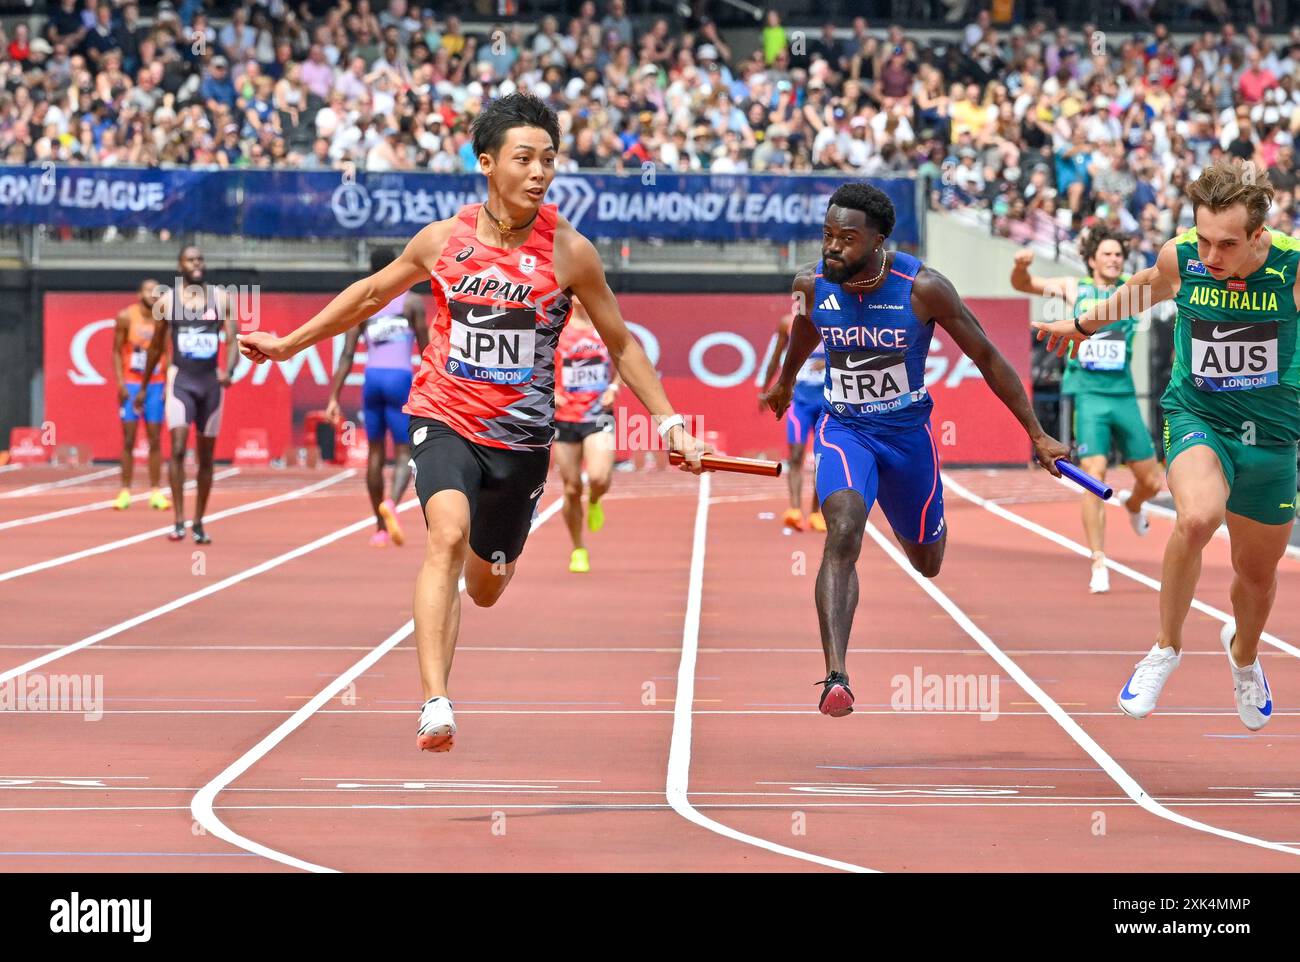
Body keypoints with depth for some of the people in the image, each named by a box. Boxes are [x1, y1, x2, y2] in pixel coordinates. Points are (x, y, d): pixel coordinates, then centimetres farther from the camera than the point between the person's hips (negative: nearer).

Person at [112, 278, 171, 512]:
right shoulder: (126, 317, -4)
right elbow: (117, 352, -1)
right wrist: (120, 383, -9)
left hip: (156, 386, 1)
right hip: (131, 385, -1)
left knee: (155, 440, 2)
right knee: (128, 439, -1)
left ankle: (155, 493, 5)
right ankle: (125, 492, 3)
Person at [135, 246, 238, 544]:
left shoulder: (220, 298, 3)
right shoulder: (167, 301, 2)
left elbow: (232, 339, -3)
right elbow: (156, 346, 12)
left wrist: (228, 370, -23)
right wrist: (143, 387, 15)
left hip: (210, 382, 2)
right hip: (180, 380, -2)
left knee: (206, 456, 8)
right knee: (178, 447, -18)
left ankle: (198, 524, 18)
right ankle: (179, 521, -19)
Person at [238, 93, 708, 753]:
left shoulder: (569, 252, -7)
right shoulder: (443, 240, -5)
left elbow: (621, 344, 6)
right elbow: (371, 294, 14)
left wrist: (667, 421, 0)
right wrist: (287, 344, 18)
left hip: (521, 437, 1)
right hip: (445, 419, -1)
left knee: (485, 588, 14)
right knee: (448, 533, -30)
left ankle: (484, 559, 56)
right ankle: (435, 704, -36)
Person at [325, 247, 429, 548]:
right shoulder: (412, 302, 2)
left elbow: (347, 356, 3)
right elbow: (425, 350, 2)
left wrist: (334, 398, 4)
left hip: (372, 378, 3)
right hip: (400, 379, -3)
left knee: (375, 453, 12)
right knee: (404, 453, -1)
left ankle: (380, 528, 14)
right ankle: (392, 501, -32)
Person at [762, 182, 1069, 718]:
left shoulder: (922, 288, -21)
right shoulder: (812, 284, -12)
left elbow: (987, 358, -10)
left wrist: (1037, 435, -8)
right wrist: (784, 384, 34)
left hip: (907, 432, 0)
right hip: (843, 429, 0)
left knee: (927, 563, 18)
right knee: (843, 533, -29)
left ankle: (923, 525, 60)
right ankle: (835, 678, -36)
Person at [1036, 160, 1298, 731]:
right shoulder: (1179, 258, -12)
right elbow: (1145, 289, 13)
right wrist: (1085, 324, 29)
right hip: (1196, 416, -1)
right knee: (1197, 517, -34)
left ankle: (1243, 654, 53)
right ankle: (1166, 648, -11)